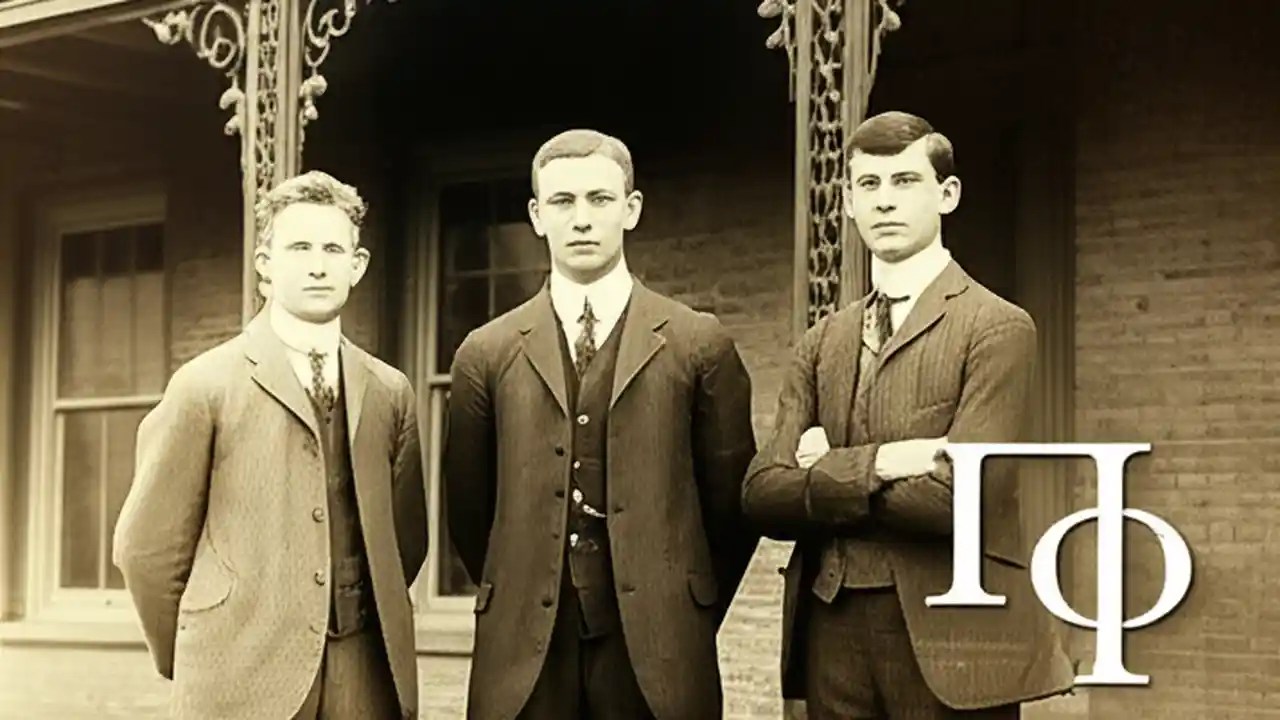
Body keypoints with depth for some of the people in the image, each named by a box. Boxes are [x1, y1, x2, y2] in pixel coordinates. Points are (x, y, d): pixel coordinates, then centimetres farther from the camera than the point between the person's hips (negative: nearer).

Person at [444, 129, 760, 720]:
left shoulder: (699, 345, 4)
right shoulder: (487, 354, 8)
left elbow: (731, 501, 8)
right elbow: (467, 509, 14)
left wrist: (684, 617, 10)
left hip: (658, 655, -1)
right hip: (523, 654, 1)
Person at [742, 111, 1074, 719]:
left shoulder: (997, 328, -5)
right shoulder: (821, 344, 12)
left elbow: (956, 497, -16)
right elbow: (762, 496, 1)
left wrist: (828, 475, -4)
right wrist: (873, 465, -14)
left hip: (949, 638, -5)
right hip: (832, 632, 5)